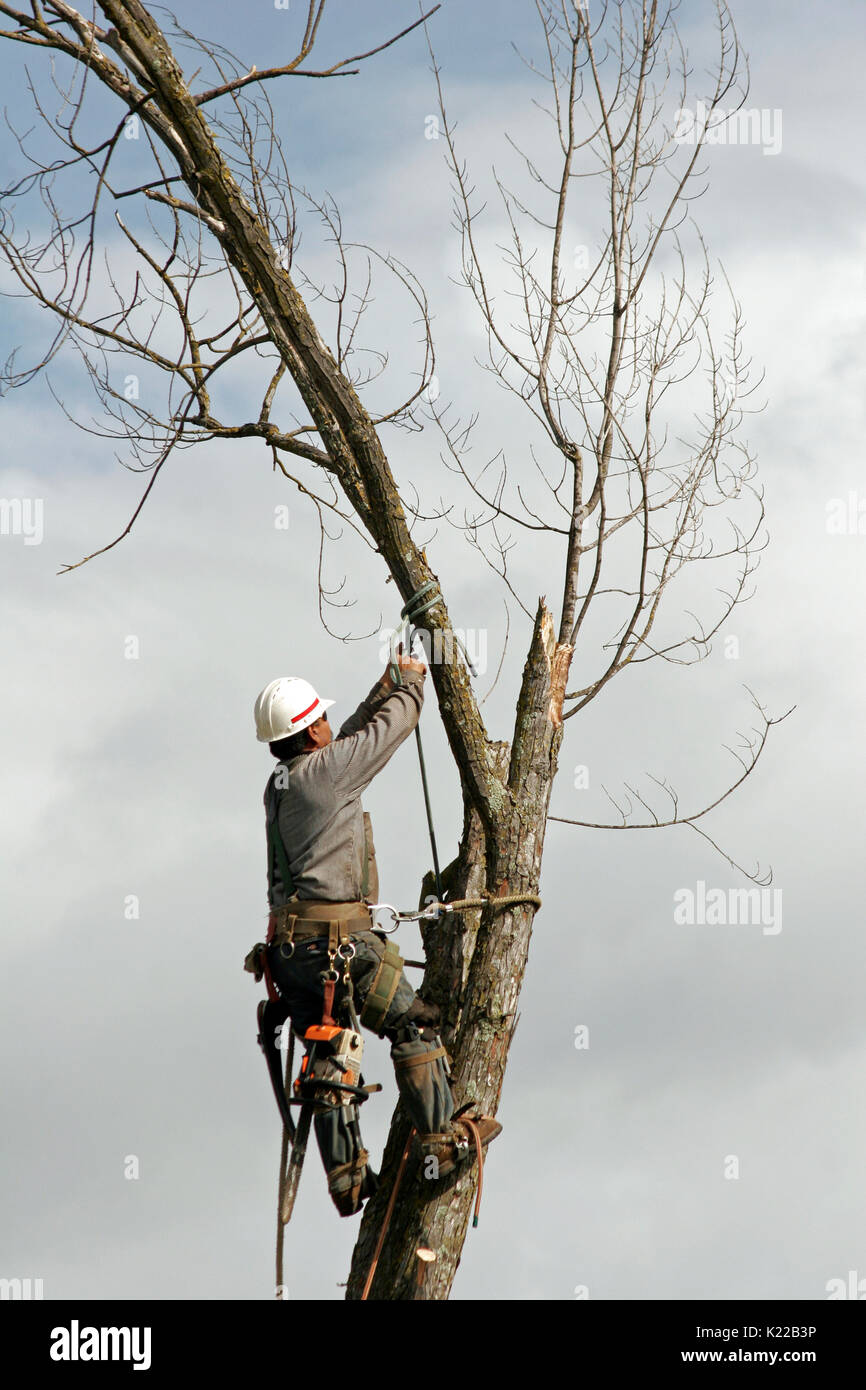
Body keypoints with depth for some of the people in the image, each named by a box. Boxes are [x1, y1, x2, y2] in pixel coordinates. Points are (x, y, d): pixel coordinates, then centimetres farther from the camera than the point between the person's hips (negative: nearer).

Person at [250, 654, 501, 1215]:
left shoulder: (279, 784, 16)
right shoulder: (326, 770, -8)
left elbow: (357, 736, 32)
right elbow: (392, 727, 3)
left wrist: (387, 686, 36)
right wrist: (411, 681, 22)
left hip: (289, 946, 8)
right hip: (336, 937, -8)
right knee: (414, 1023, 2)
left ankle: (346, 1176, 9)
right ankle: (442, 1138, 3)